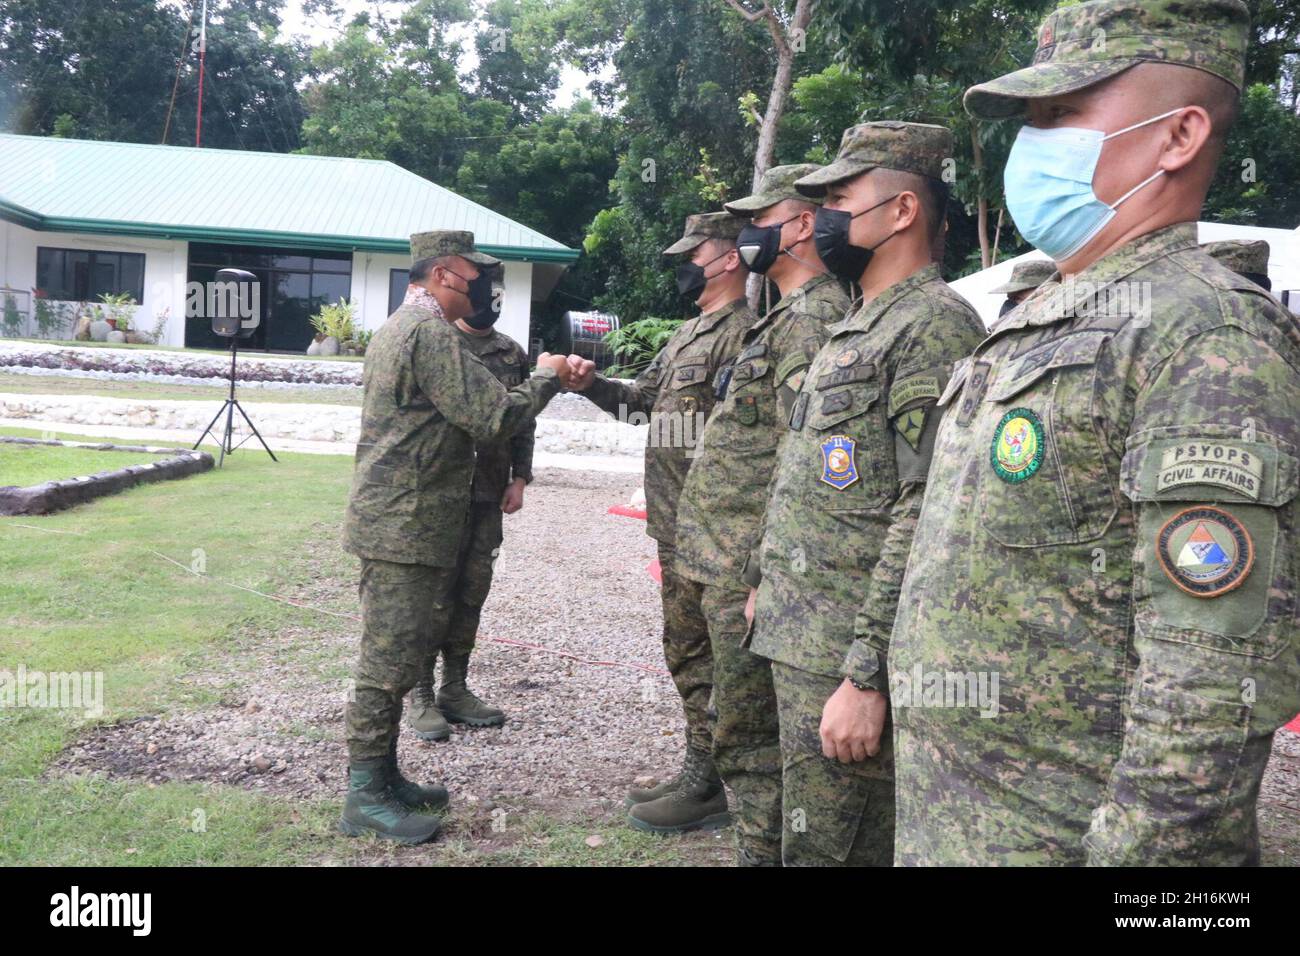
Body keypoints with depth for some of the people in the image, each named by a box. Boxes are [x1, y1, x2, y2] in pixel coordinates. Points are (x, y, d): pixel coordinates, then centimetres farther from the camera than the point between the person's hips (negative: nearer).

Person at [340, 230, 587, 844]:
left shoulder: (396, 328, 19)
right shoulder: (430, 331, -15)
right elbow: (493, 417, -19)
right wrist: (548, 377, -4)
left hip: (394, 521, 11)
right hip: (403, 527, -11)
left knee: (397, 654, 16)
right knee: (391, 660, -4)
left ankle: (383, 776, 26)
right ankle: (365, 799, 5)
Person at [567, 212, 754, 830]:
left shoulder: (745, 333, -13)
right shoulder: (688, 333, 18)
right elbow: (642, 399, 24)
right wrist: (591, 383, 6)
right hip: (674, 523, 10)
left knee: (696, 653, -3)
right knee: (688, 651, 15)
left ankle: (708, 789, 9)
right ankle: (699, 772, 27)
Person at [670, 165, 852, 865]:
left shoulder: (815, 320, -15)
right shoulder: (791, 317, 18)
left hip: (750, 569, -10)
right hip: (732, 564, 10)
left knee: (749, 729, -1)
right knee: (741, 721, 18)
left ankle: (763, 849, 12)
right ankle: (763, 840, 30)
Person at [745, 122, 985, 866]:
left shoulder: (936, 325, -14)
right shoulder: (860, 328, 18)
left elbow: (930, 516, -22)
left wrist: (867, 675, -24)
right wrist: (768, 583, 22)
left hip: (850, 658, -9)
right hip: (804, 641, 10)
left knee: (830, 847, -1)